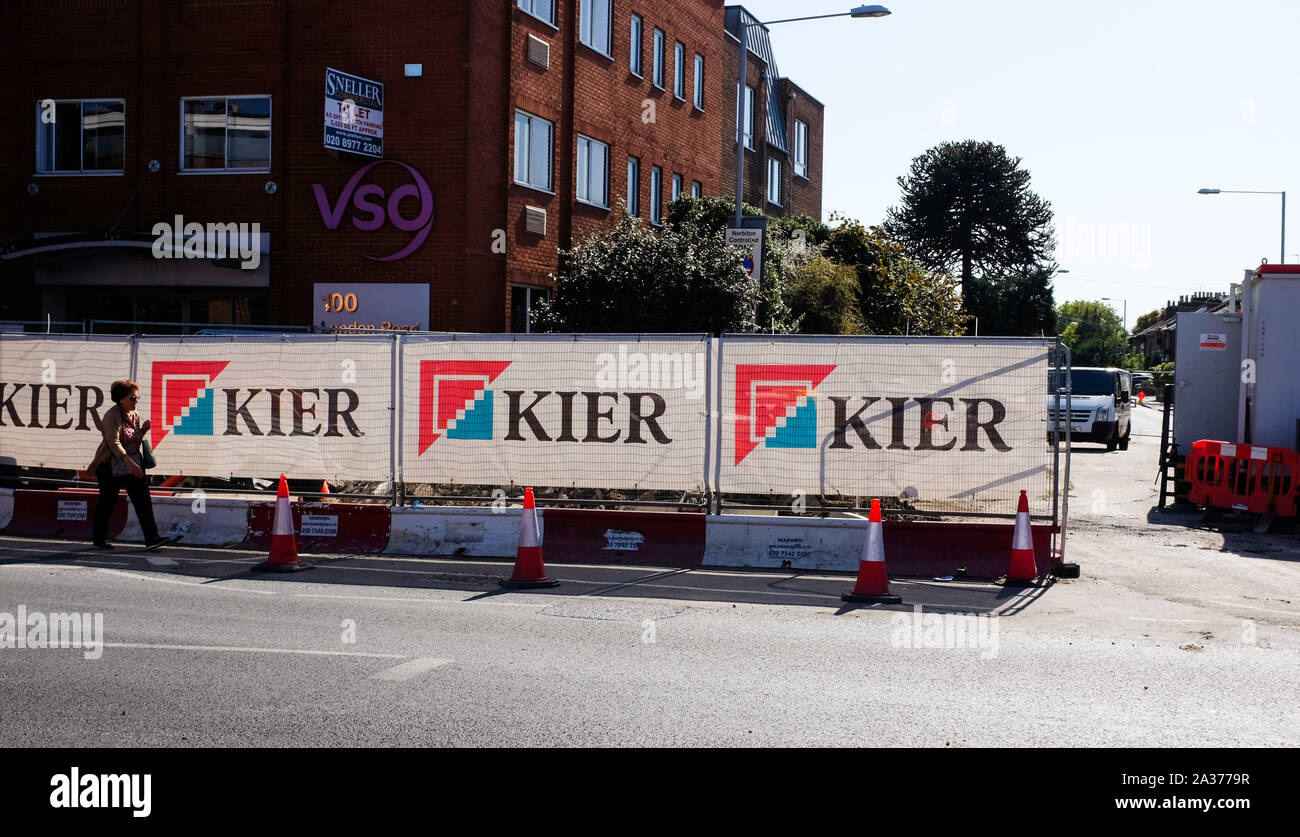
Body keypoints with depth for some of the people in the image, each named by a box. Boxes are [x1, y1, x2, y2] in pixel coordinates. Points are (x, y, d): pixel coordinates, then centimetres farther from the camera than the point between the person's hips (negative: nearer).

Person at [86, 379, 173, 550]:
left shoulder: (135, 415, 9)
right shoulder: (112, 415, -14)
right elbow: (114, 443, -22)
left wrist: (143, 430, -2)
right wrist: (130, 463, -29)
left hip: (133, 464, 6)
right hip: (111, 466, -6)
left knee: (143, 500, -5)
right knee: (107, 503, 5)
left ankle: (151, 538, -10)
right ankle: (99, 539, 23)